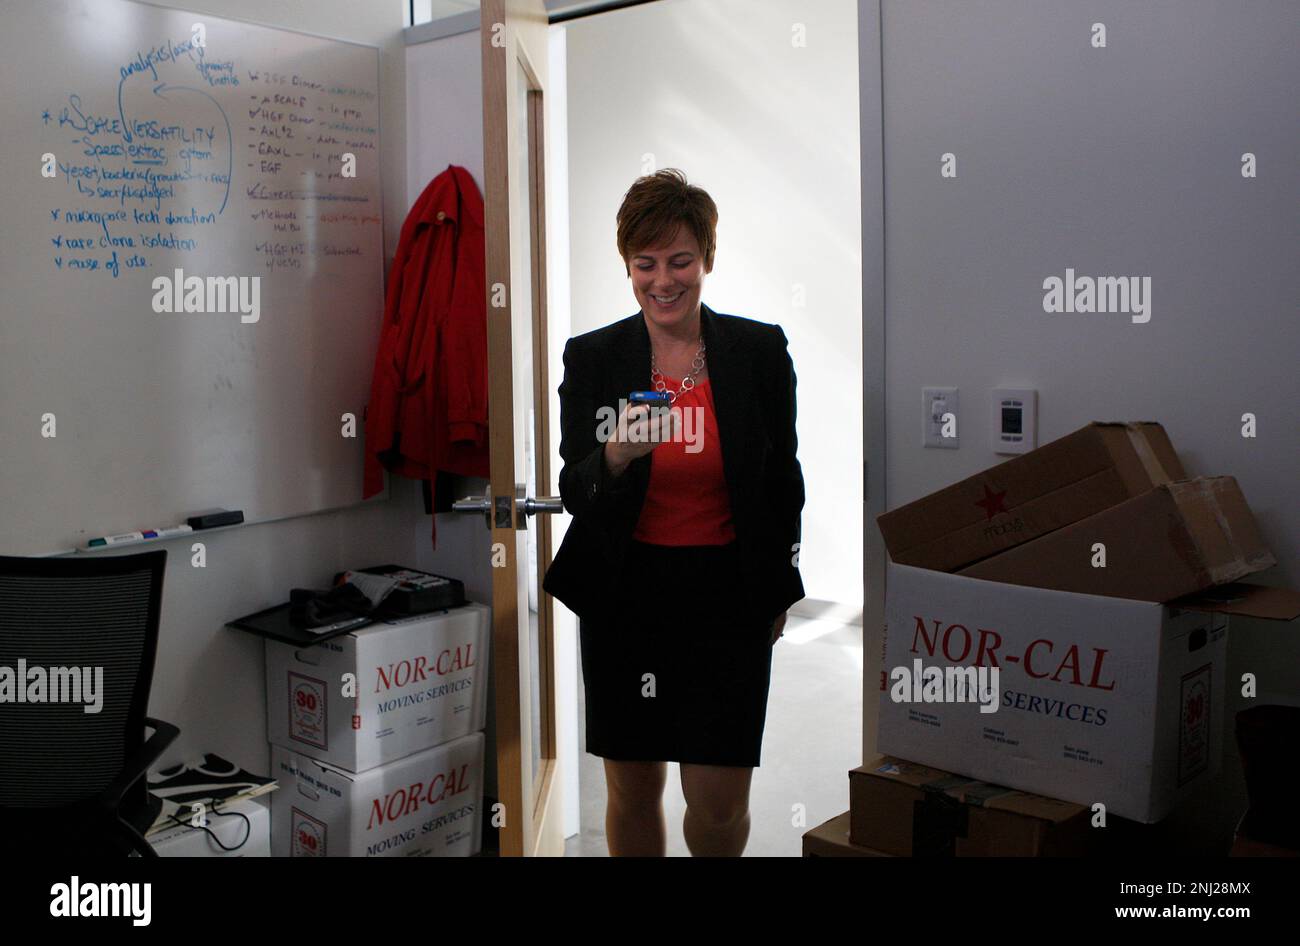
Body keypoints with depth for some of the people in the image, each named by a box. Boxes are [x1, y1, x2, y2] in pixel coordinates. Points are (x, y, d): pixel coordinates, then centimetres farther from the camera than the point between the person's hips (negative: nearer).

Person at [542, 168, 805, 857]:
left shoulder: (761, 350, -2)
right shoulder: (591, 357, -3)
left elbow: (783, 480, 7)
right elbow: (574, 492, -6)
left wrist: (778, 587, 10)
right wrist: (616, 455, -27)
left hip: (727, 594, 0)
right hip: (625, 595, 1)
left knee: (718, 804, 1)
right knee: (632, 792, 11)